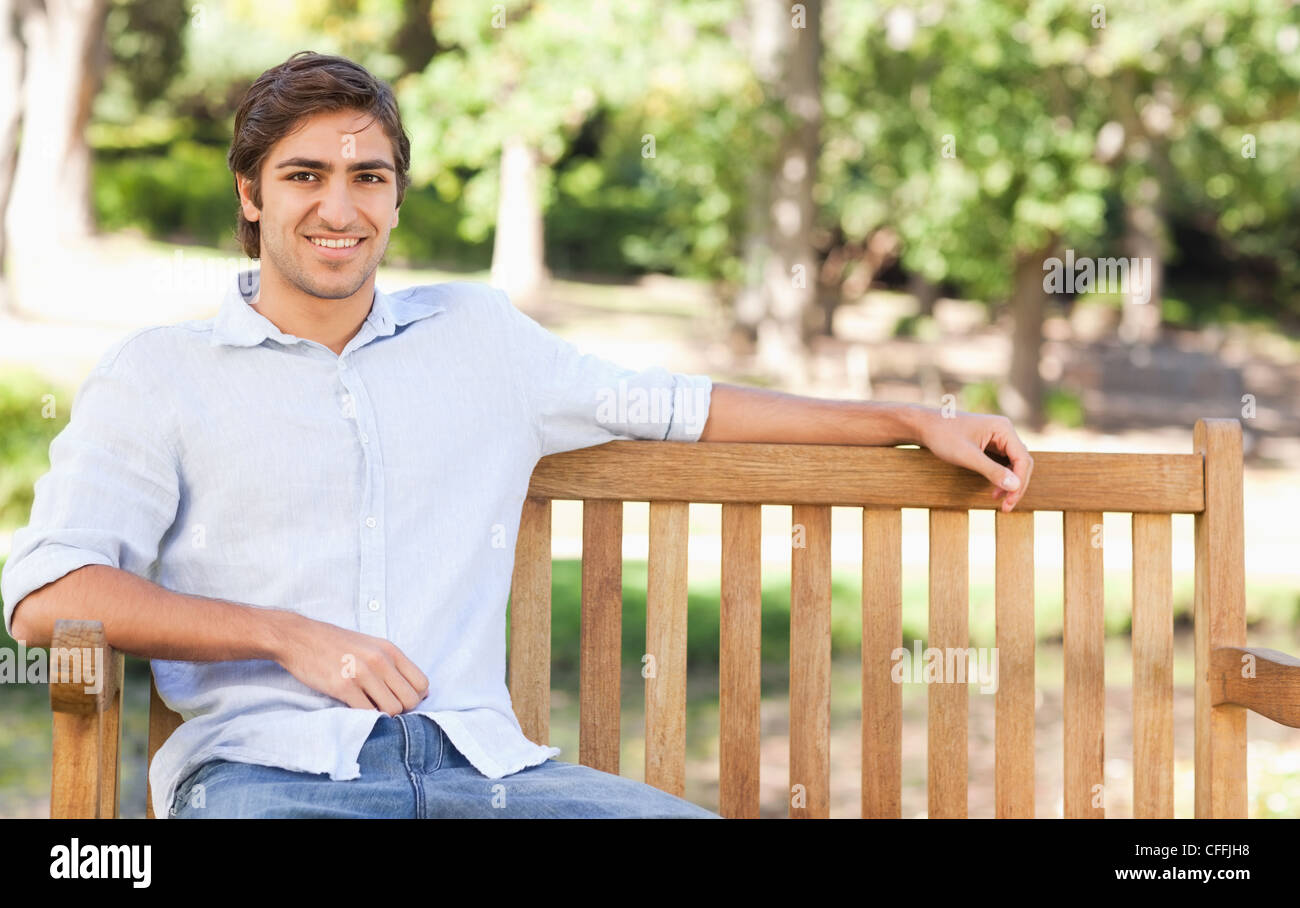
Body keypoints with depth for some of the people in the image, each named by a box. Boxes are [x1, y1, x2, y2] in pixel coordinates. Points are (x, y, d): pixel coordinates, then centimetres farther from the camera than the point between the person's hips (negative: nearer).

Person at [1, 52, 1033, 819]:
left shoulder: (478, 335, 22)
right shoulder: (159, 374, 10)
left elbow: (683, 406, 29)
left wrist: (916, 421, 26)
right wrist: (288, 636, -11)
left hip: (478, 761, 4)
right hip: (270, 766, -3)